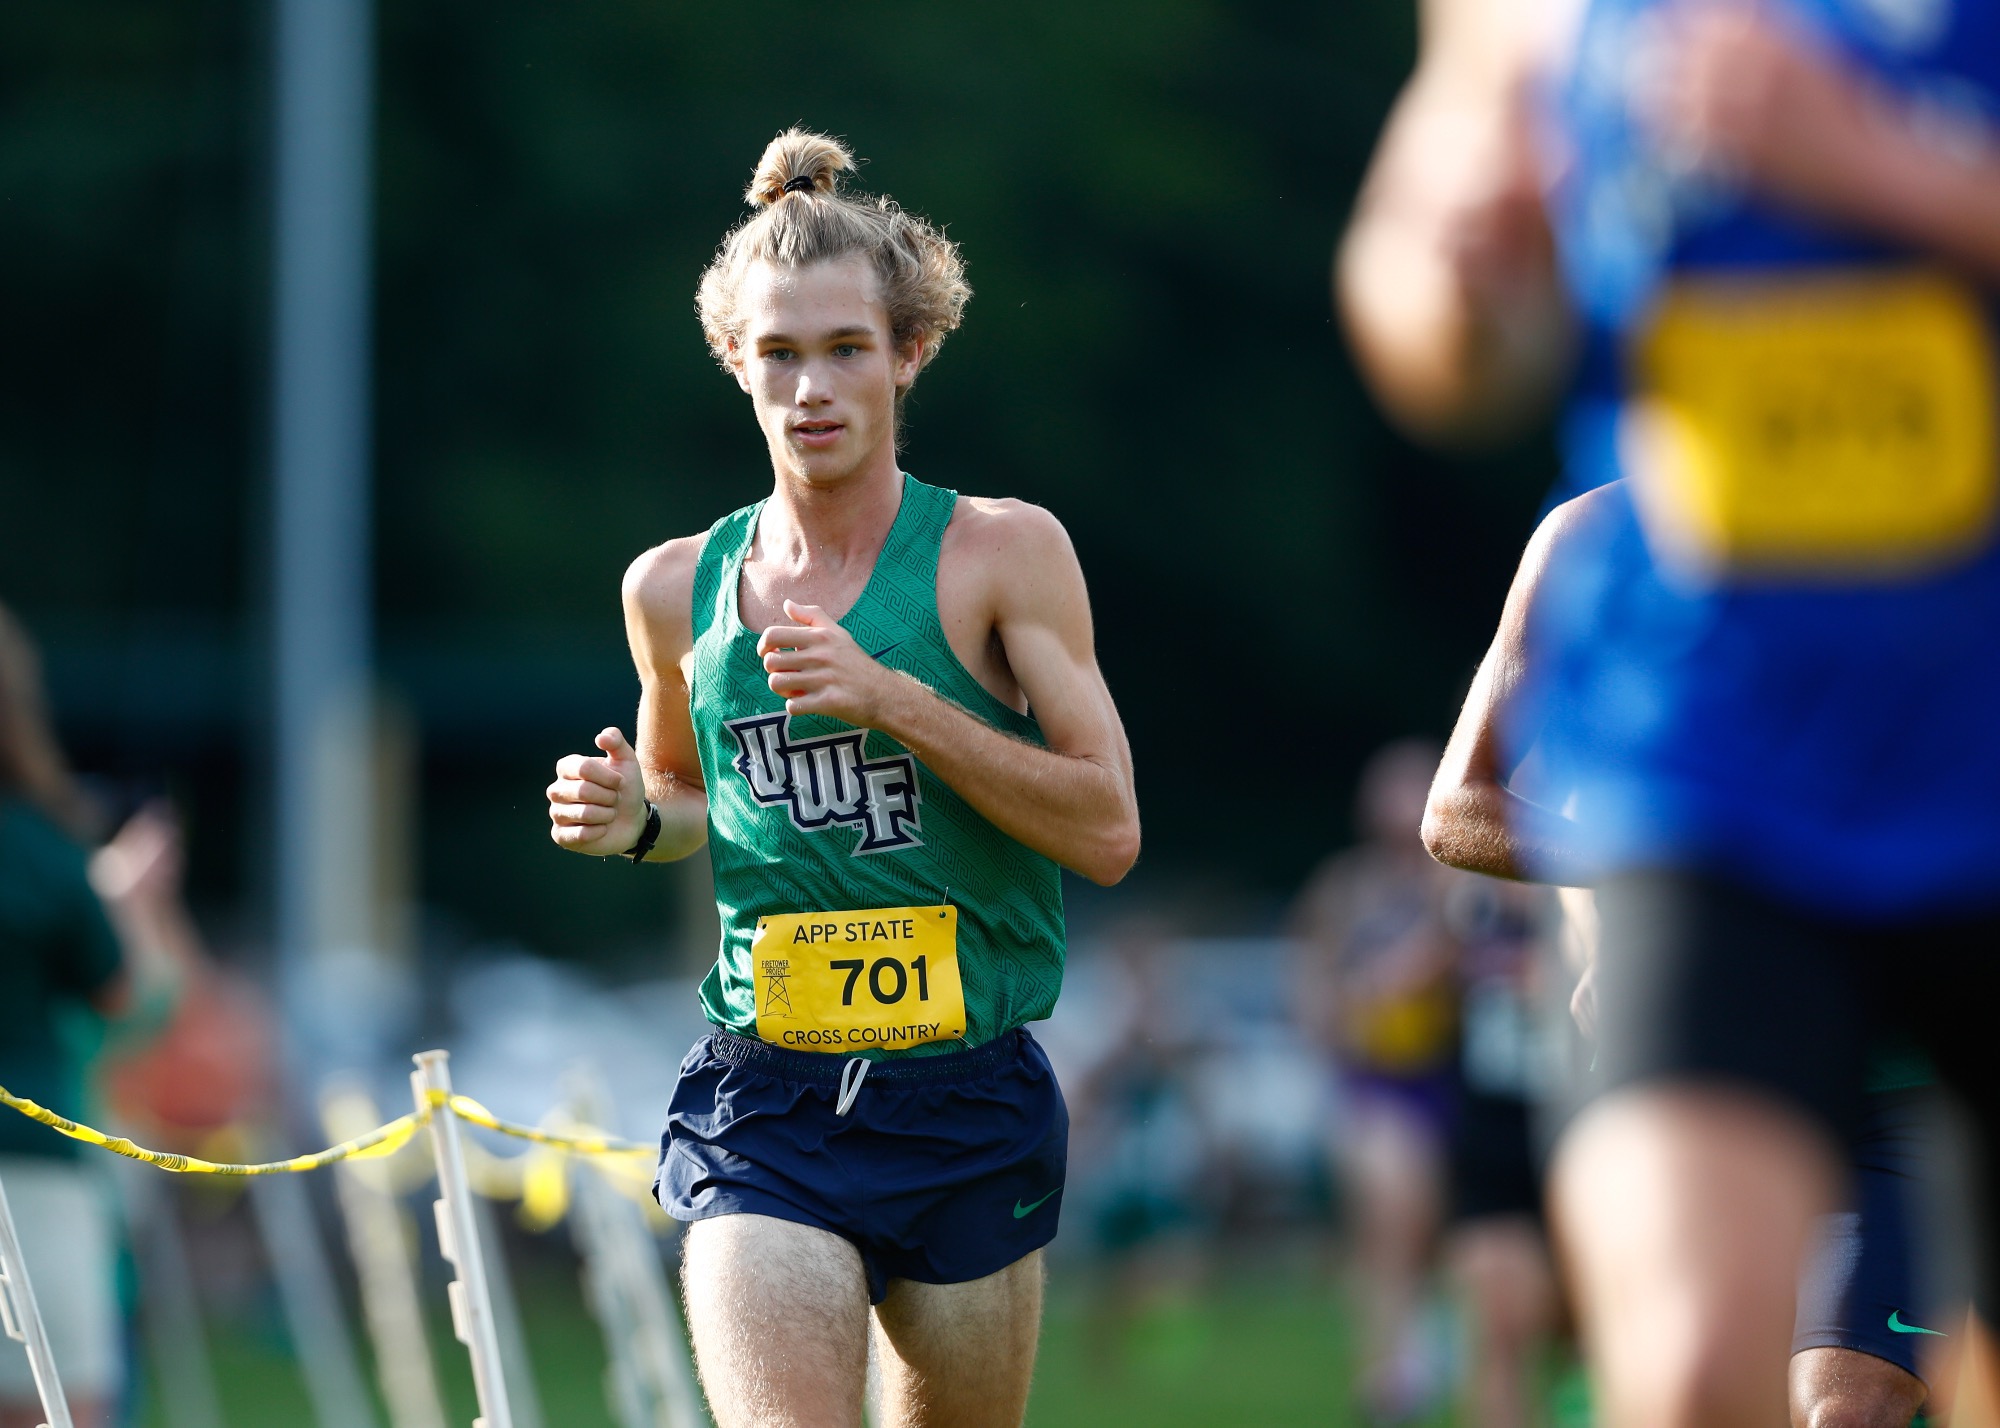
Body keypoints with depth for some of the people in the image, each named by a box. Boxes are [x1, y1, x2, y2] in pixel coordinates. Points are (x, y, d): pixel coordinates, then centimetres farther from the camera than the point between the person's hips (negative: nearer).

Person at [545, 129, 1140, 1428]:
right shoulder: (678, 589, 6)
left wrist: (893, 698, -19)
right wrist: (638, 820, 1)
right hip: (765, 1106, 0)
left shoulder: (1004, 554, -3)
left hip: (969, 1095, 0)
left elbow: (1108, 830, -10)